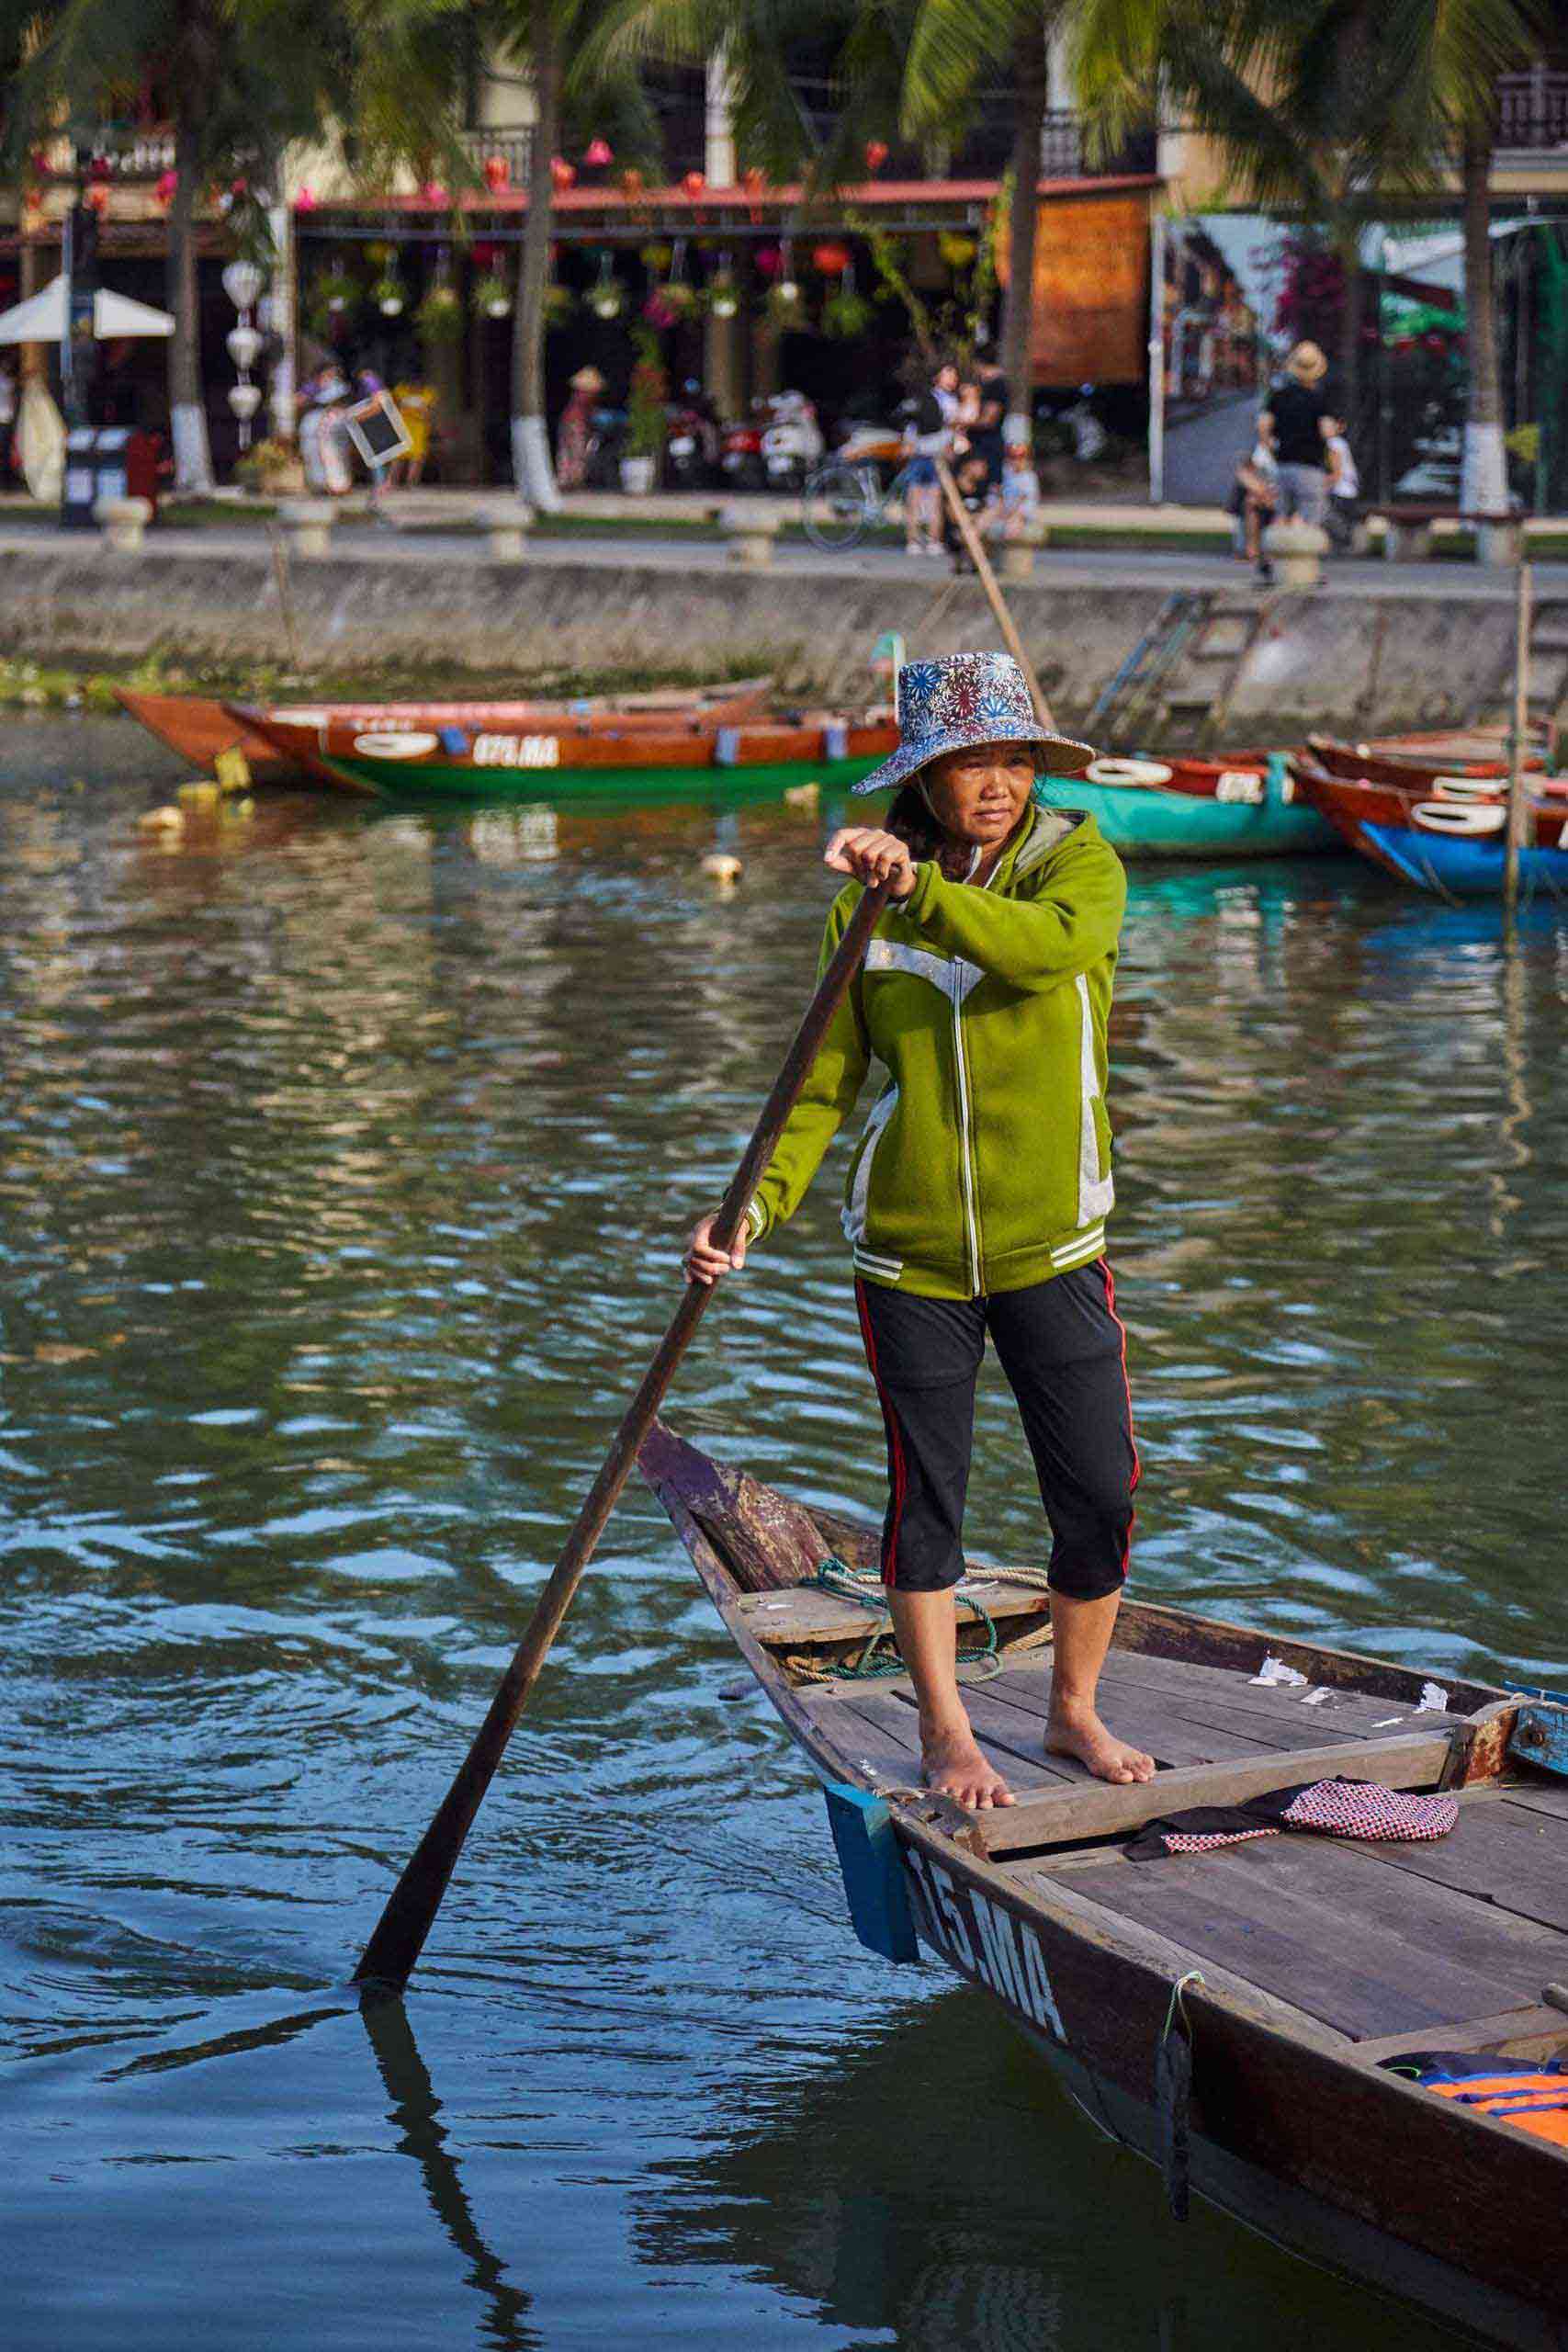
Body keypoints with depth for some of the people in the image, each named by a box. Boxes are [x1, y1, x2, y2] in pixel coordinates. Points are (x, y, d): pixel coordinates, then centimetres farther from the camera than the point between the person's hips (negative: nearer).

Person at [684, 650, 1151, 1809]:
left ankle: (1075, 1709, 24)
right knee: (927, 1495, 8)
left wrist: (922, 890, -43)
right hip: (912, 1251, 0)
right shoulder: (868, 910, -2)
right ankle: (945, 1729, 24)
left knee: (1101, 1495, 2)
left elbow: (1050, 946, -30)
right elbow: (825, 1086, 0)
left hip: (1052, 1248, 0)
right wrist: (756, 1212, -13)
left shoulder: (1079, 863, -6)